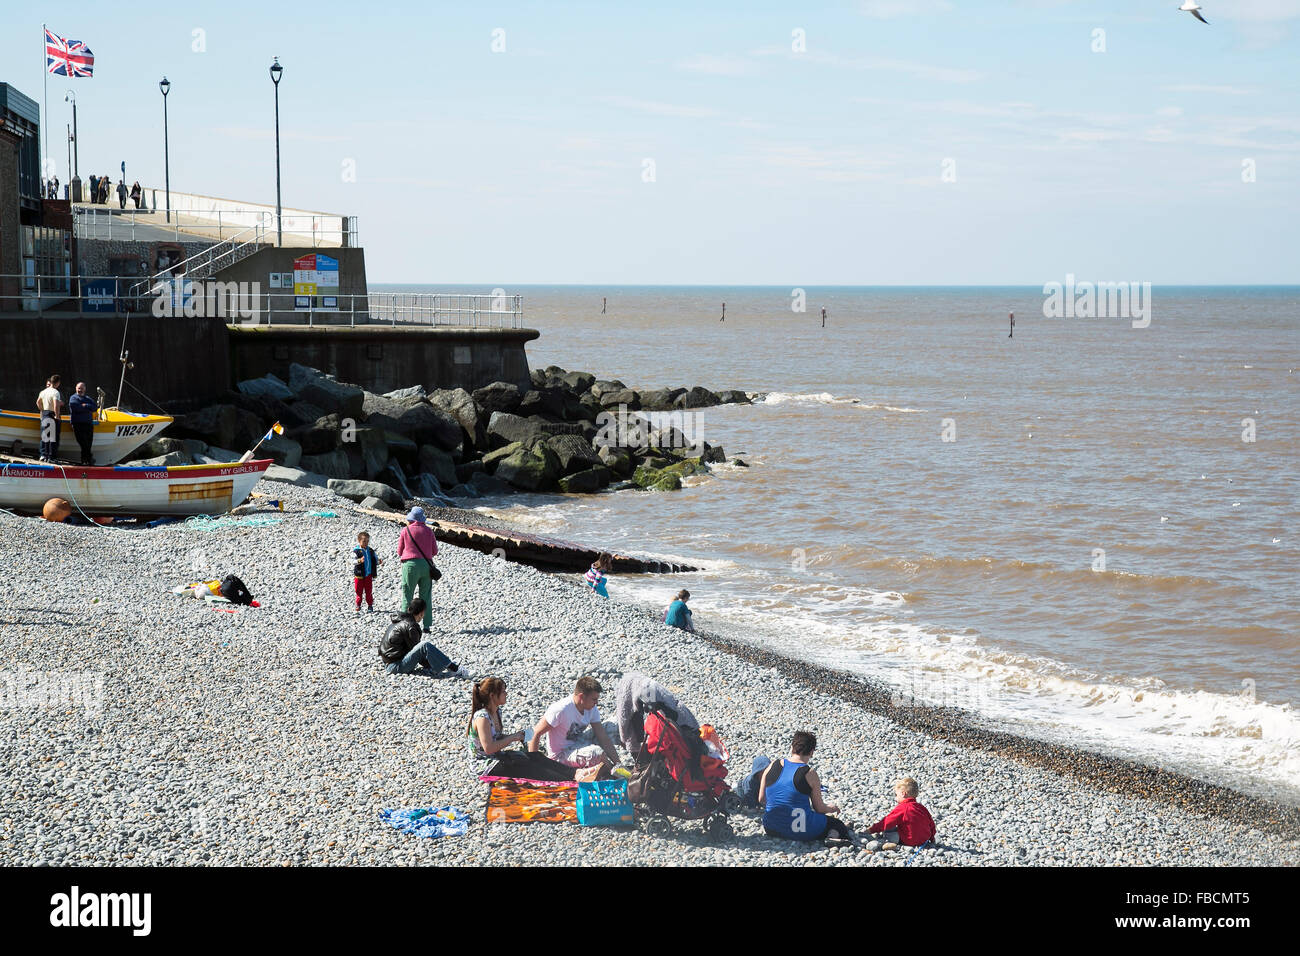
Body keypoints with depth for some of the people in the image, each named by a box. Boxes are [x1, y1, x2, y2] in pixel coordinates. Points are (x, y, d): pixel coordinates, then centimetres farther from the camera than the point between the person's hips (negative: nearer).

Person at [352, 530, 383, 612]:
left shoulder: (371, 551, 8)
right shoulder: (356, 551, -8)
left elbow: (376, 559, 12)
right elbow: (353, 561, -19)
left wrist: (379, 561, -11)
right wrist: (359, 560, -39)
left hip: (368, 575, 3)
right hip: (359, 575, -3)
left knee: (369, 591, 7)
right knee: (359, 591, 4)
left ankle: (370, 605, 15)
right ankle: (358, 606, 13)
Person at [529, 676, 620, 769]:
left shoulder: (592, 709, -5)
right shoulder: (560, 710, -27)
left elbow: (602, 738, -4)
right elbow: (535, 734, -21)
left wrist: (617, 763, -12)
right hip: (560, 754, -8)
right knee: (597, 753, -30)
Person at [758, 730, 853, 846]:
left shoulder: (772, 766, 0)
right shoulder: (809, 773, -12)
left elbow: (761, 799, 8)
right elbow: (819, 808, -4)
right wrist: (831, 808, 19)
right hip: (800, 831, -5)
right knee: (836, 824, 15)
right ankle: (832, 837, -15)